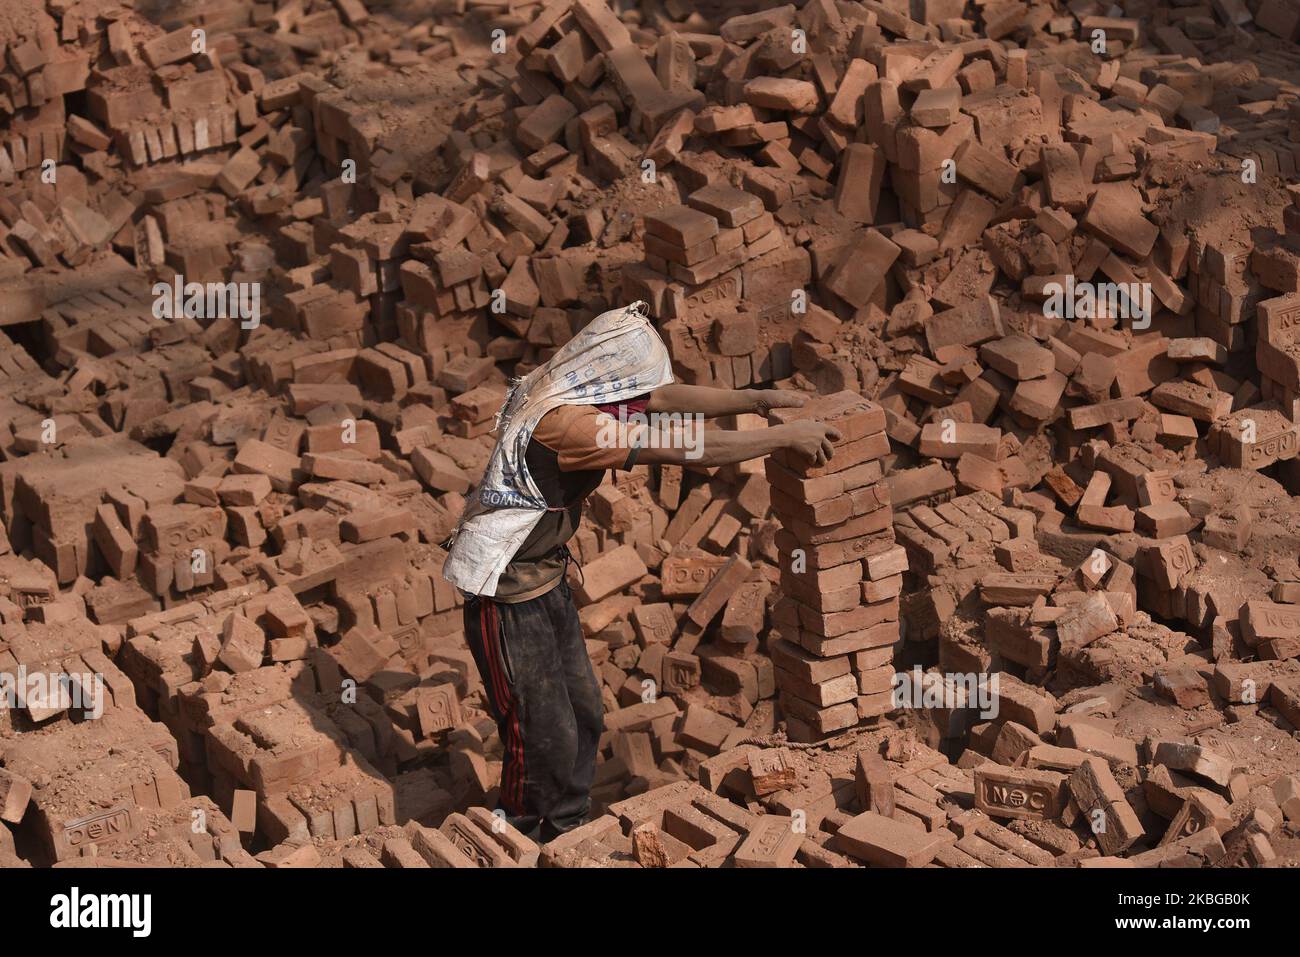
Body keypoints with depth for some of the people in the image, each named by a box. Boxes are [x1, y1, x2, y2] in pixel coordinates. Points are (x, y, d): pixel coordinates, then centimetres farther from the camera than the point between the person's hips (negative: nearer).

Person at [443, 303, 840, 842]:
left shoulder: (571, 394, -2)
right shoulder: (563, 422, -30)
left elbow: (670, 398, 6)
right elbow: (688, 447, -30)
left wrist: (762, 399, 1)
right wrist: (786, 437, -23)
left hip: (547, 580, 10)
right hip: (508, 593, -10)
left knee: (583, 715, 18)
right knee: (545, 736, 1)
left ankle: (567, 831, 34)